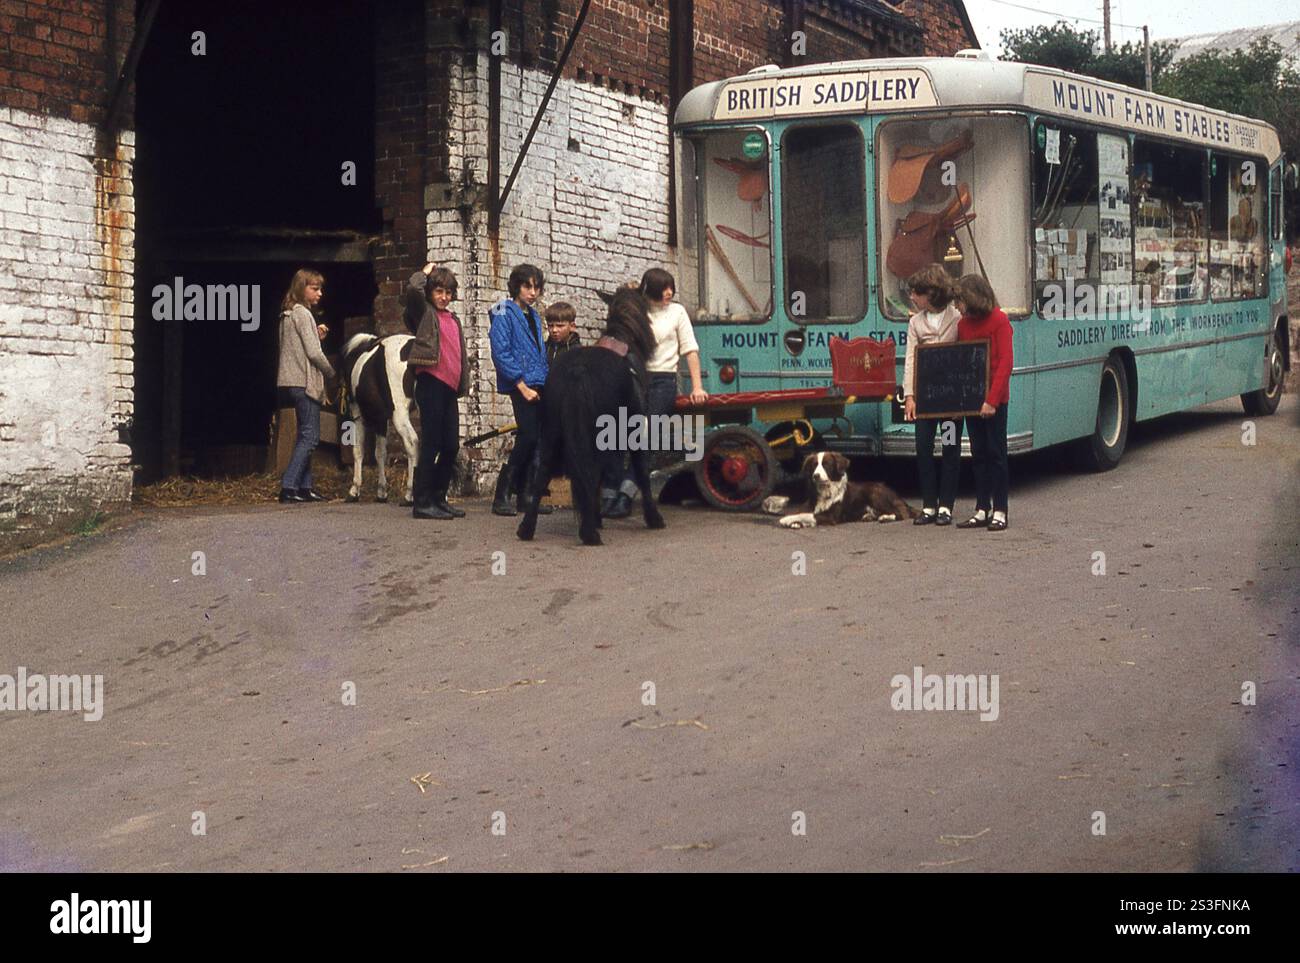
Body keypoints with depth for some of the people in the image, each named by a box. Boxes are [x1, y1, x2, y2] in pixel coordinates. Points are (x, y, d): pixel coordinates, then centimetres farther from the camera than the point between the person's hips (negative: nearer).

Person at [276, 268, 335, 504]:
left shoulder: (288, 314, 16)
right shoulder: (303, 314, -12)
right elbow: (314, 353, -16)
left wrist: (317, 336, 5)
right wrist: (331, 373, -2)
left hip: (293, 381, 10)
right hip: (305, 382, -10)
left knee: (306, 435, 12)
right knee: (310, 436, -9)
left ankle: (304, 487, 13)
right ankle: (288, 487, -14)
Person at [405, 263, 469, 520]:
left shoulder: (454, 321, 21)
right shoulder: (425, 313, 1)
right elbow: (413, 289, -19)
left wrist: (464, 385, 18)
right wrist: (426, 272, 0)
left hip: (449, 388, 7)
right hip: (431, 384, -7)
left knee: (451, 446, 8)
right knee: (431, 444, -8)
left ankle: (438, 499, 17)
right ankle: (421, 502, -5)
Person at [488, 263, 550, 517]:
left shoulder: (534, 316, 20)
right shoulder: (504, 314, -4)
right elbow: (501, 353, -12)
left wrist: (546, 384, 10)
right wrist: (522, 386, -16)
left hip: (539, 387, 8)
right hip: (521, 385, -8)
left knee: (534, 440, 6)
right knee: (528, 437, -15)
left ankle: (525, 496, 12)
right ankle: (501, 497, -11)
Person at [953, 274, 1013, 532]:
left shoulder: (999, 320, -8)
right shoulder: (963, 324, 10)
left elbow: (1005, 362, -13)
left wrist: (992, 399, -18)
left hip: (994, 400, -6)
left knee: (996, 453, -1)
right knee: (978, 455, 8)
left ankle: (999, 511, 3)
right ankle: (982, 510, 13)